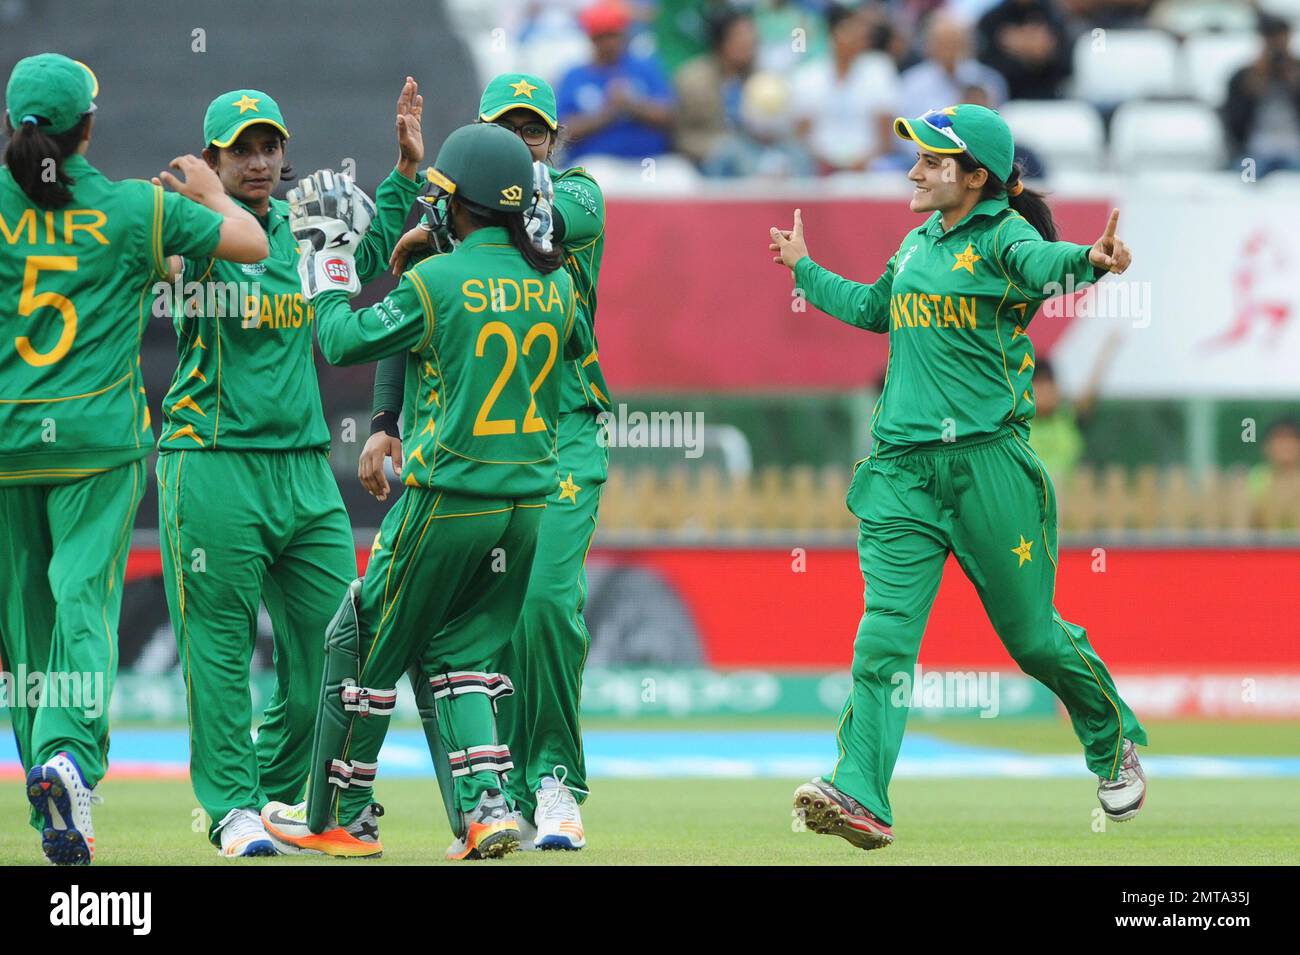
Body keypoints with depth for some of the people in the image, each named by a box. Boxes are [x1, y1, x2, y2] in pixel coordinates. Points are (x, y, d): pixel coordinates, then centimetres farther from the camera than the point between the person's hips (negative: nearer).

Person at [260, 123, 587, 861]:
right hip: (528, 504, 5)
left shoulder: (437, 282, -12)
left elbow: (343, 340, -5)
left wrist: (329, 252, 8)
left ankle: (338, 818, 17)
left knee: (366, 647, 10)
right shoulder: (555, 283, 2)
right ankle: (486, 807, -2)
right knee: (463, 652, 16)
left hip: (447, 502, -5)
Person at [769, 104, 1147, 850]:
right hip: (903, 467, 6)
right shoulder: (918, 244, 15)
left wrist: (1090, 259, -54)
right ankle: (861, 797, -19)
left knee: (1030, 631, 5)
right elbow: (873, 309, 35)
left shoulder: (1002, 236, -7)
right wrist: (806, 271, 47)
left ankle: (1117, 743, 31)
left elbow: (1042, 262, -31)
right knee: (886, 633, -9)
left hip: (987, 459, -6)